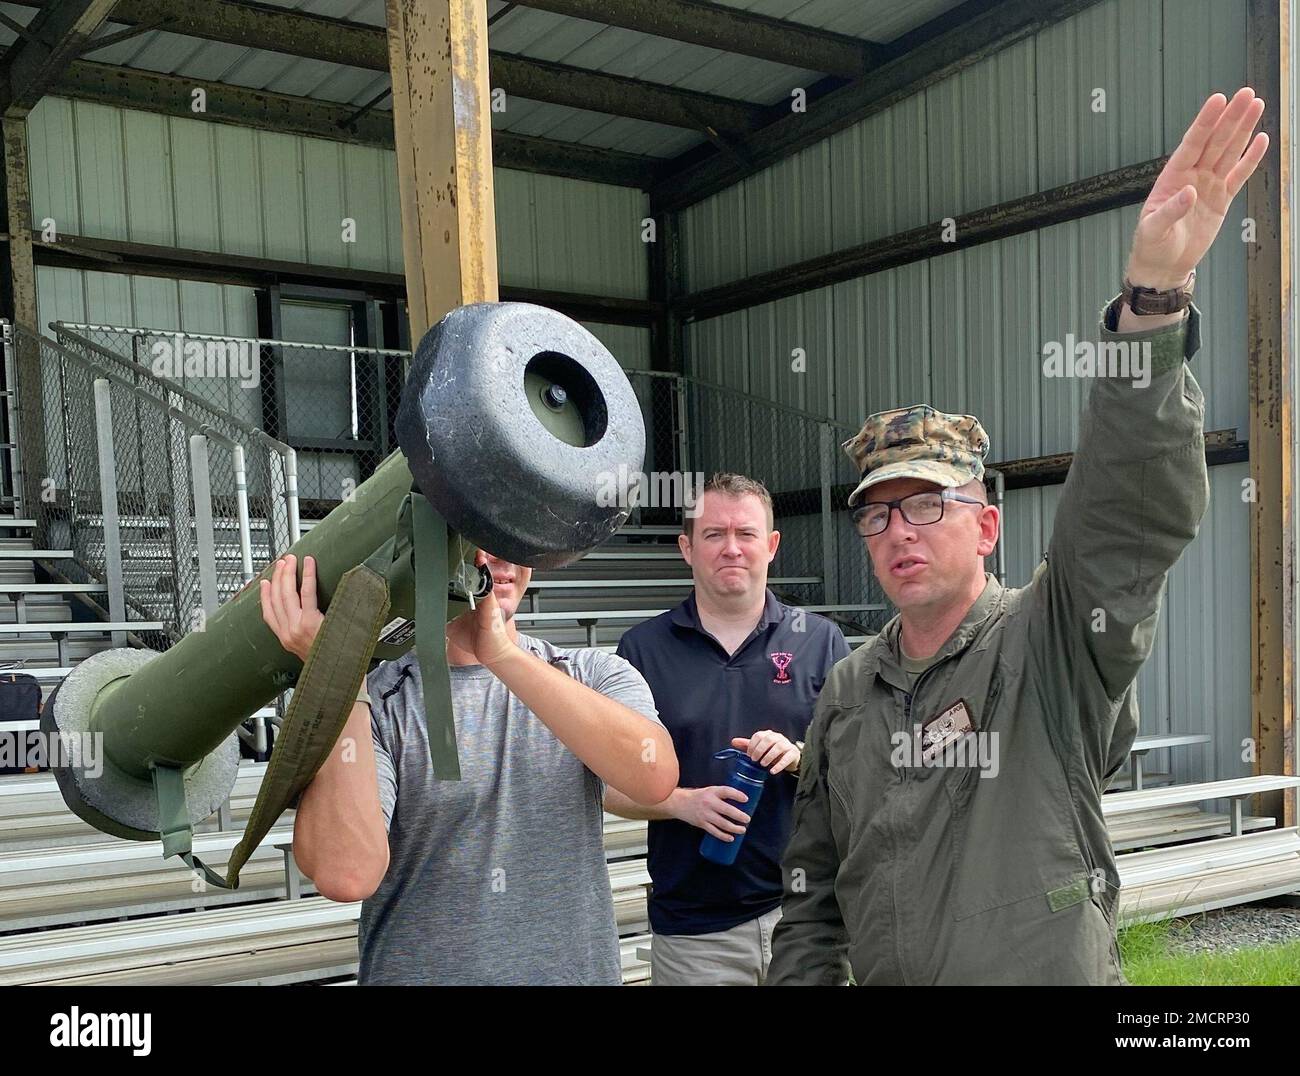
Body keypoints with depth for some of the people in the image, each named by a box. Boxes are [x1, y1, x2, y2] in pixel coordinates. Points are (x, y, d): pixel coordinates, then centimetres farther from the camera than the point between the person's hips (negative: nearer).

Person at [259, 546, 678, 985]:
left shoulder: (594, 674, -5)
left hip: (581, 967, 2)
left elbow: (654, 777, -26)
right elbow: (346, 873, -26)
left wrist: (503, 656, -32)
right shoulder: (375, 704, -10)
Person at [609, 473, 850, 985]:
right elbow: (611, 785, 1)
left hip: (805, 906, 1)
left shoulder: (820, 640, 4)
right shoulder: (643, 649, 2)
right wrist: (684, 802, -16)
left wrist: (799, 756, -17)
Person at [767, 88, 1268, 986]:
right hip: (882, 978, 5)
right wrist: (797, 976, 1)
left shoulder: (1052, 644, -12)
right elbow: (813, 896, 10)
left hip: (1055, 973, -4)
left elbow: (1139, 502, -30)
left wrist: (1154, 297, -41)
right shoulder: (849, 691, 3)